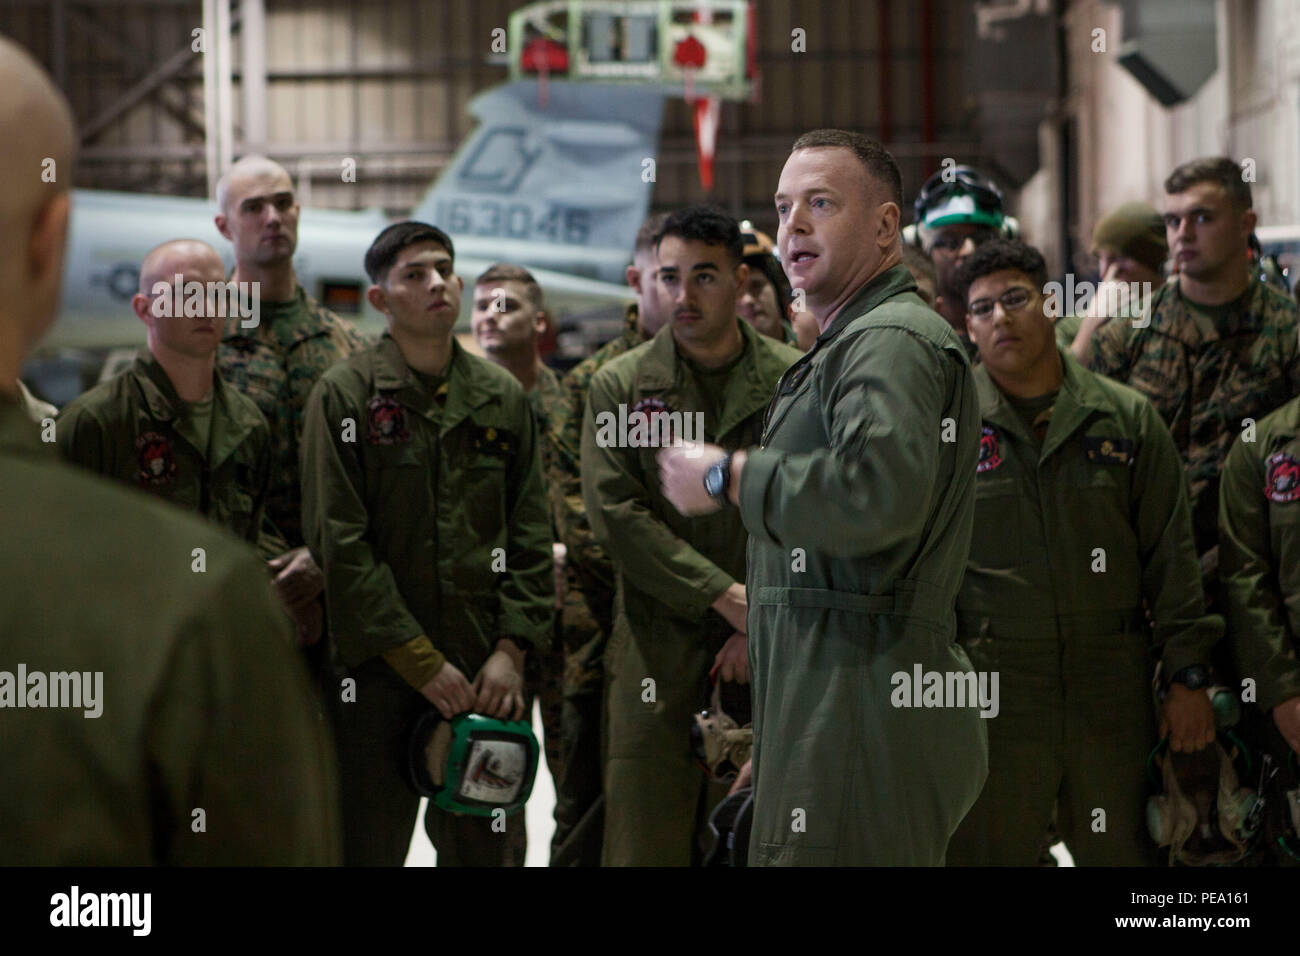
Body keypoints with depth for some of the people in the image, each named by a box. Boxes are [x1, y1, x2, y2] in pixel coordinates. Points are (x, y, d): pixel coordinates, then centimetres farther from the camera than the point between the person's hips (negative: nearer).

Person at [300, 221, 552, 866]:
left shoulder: (502, 397, 11)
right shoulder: (345, 395, -2)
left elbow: (531, 538, 11)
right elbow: (339, 542, -8)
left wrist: (512, 649, -3)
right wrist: (421, 662, -11)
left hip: (488, 674, 4)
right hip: (377, 667, -4)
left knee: (488, 847, 7)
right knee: (369, 844, -2)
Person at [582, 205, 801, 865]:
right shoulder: (619, 386, 6)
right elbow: (615, 513, -5)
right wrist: (727, 596, -13)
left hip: (766, 661, 0)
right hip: (653, 656, 0)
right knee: (645, 841, -3)